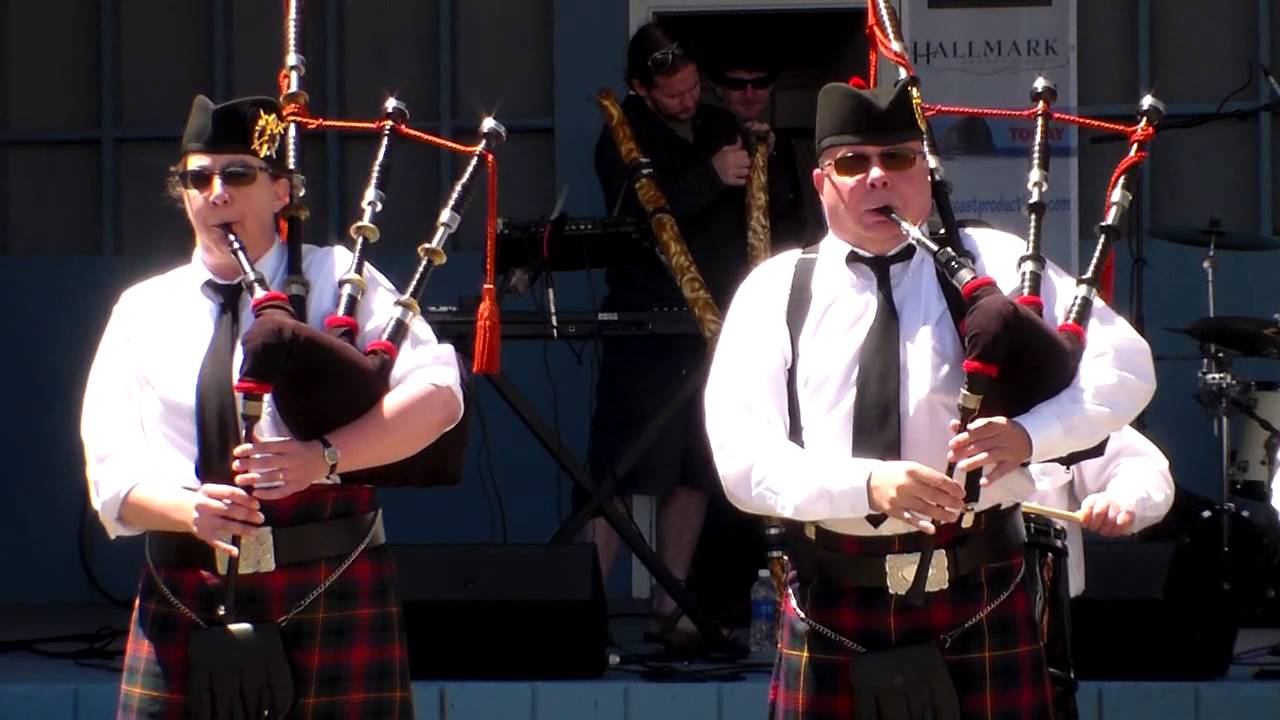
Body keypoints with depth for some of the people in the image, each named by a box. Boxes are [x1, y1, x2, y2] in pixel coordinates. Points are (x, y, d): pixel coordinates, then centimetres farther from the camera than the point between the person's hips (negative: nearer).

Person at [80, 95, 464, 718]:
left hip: (329, 594, -2)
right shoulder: (144, 312, 14)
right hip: (184, 600, 3)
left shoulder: (335, 279, 6)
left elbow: (439, 393, -7)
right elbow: (111, 476, 8)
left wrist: (323, 456, -21)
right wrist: (190, 509, -15)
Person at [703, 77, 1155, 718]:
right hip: (832, 610, 0)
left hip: (980, 600, 0)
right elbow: (742, 455, -6)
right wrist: (869, 485, -22)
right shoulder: (775, 292, 5)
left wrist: (1028, 435, -16)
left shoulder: (993, 264, 6)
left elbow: (1126, 364, 2)